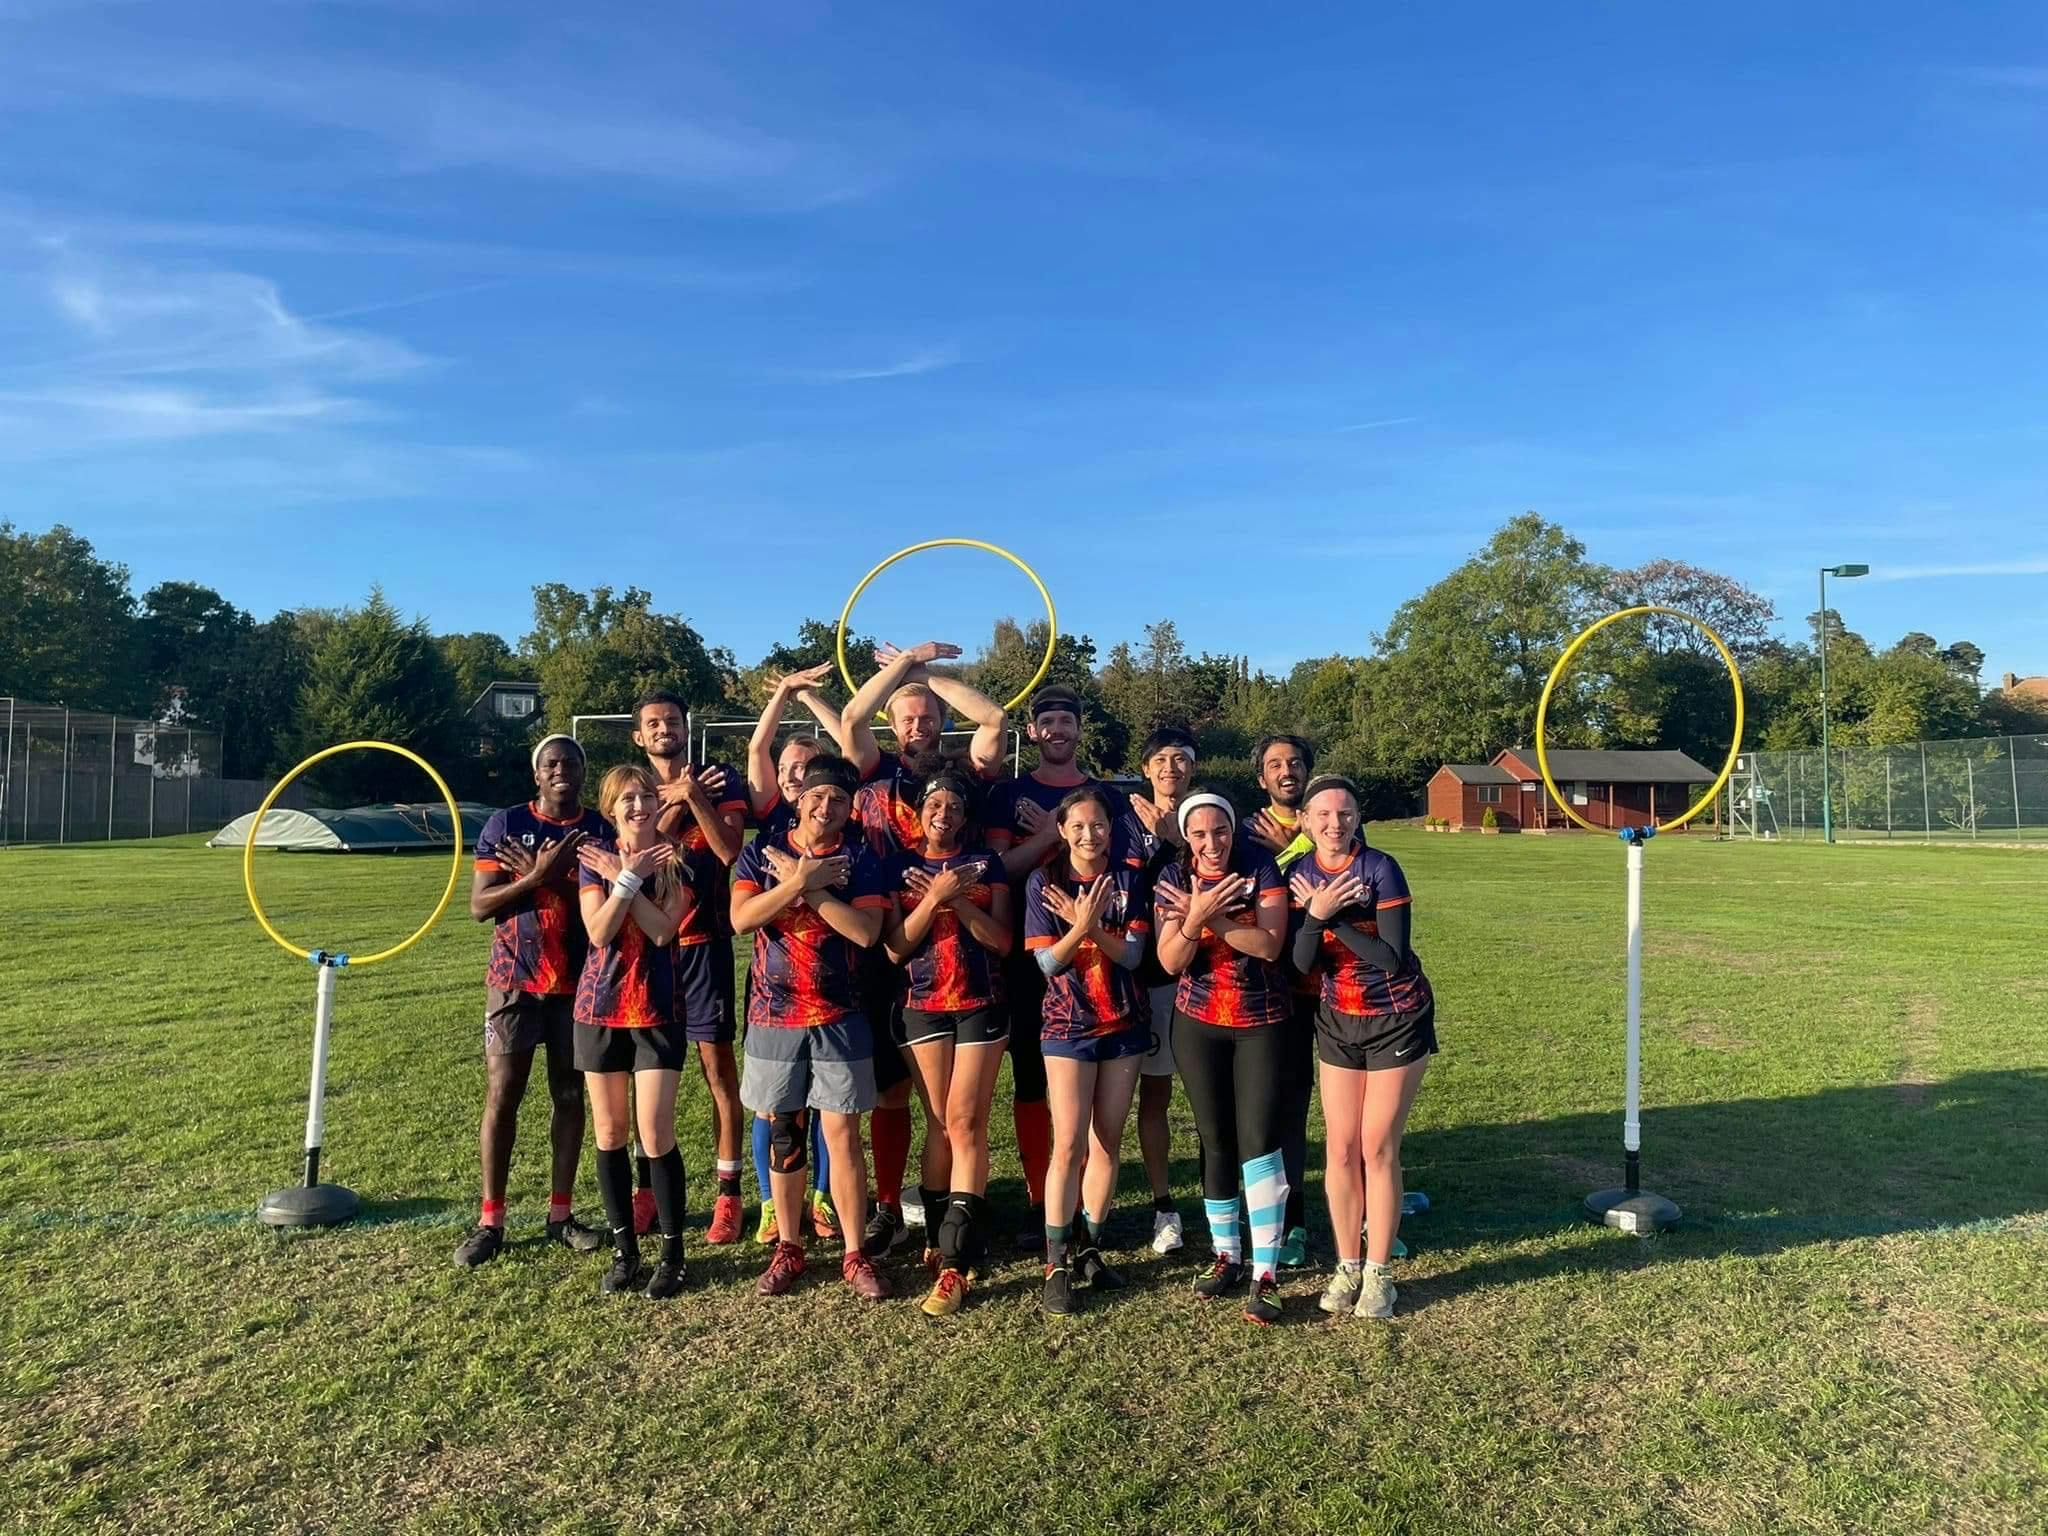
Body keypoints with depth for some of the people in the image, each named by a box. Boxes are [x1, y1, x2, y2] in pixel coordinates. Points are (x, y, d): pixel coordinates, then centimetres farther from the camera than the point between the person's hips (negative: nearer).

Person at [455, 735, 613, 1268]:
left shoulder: (601, 830, 0)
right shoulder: (505, 824, -2)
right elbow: (480, 905, -7)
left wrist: (554, 877, -16)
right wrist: (541, 874, -19)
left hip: (578, 984, 1)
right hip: (514, 982, -1)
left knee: (569, 1096, 9)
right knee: (501, 1098, 2)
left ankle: (560, 1214, 21)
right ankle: (490, 1221, 13)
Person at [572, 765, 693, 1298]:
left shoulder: (676, 864, -2)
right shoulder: (594, 860, 2)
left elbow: (662, 931, -16)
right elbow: (599, 932, -11)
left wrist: (625, 877, -15)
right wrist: (628, 876, -18)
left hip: (656, 1009, -2)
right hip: (600, 1006, 2)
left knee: (656, 1133, -5)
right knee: (610, 1133, 9)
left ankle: (673, 1253, 9)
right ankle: (624, 1247, 23)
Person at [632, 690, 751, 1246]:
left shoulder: (719, 780, 1)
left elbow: (729, 850, -12)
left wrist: (693, 796, -17)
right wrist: (676, 801, -14)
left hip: (703, 939, -3)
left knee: (717, 1062, -1)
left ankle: (728, 1194, 6)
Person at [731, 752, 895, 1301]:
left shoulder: (858, 858, -2)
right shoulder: (761, 853, 2)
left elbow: (866, 931, -15)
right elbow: (741, 918, -13)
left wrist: (808, 887, -15)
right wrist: (802, 880, -18)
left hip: (838, 1018, -1)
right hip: (773, 1015, 1)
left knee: (843, 1135, 1)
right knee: (783, 1136, 10)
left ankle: (855, 1256, 12)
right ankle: (787, 1249, 25)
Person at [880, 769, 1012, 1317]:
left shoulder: (985, 865, 5)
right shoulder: (902, 868, 6)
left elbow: (1002, 940, -4)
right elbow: (895, 947, -3)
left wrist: (958, 900, -16)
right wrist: (935, 897, -15)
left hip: (980, 1006, -1)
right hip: (923, 1008, 1)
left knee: (965, 1121, -7)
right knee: (940, 1122, 4)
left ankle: (955, 1261, -7)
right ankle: (940, 1235, 16)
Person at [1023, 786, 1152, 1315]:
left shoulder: (1128, 880, 0)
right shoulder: (1044, 883, -4)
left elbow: (1133, 954, -8)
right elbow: (1048, 961, -9)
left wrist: (1089, 924, -23)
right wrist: (1083, 925, -25)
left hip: (1125, 1024, 3)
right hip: (1069, 1026, -2)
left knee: (1108, 1141, 8)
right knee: (1069, 1144, -6)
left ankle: (1090, 1249, 21)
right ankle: (1056, 1266, 1)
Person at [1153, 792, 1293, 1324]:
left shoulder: (1261, 868, -10)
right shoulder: (1174, 878, -4)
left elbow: (1271, 945, -18)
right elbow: (1171, 962, -9)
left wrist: (1211, 917, -26)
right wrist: (1196, 918, -27)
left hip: (1261, 1023, -2)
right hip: (1199, 1023, 2)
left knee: (1258, 1141, -7)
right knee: (1216, 1141, 11)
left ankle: (1266, 1275, 2)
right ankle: (1226, 1255, 27)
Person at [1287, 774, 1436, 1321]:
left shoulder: (1380, 869, -17)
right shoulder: (1301, 874, -5)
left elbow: (1392, 957, -22)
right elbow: (1301, 963, -11)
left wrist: (1333, 915, -21)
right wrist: (1317, 912, -26)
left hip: (1397, 1020, -4)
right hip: (1337, 1022, 4)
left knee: (1378, 1148, 0)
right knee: (1340, 1148, 6)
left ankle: (1378, 1274, 15)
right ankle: (1347, 1266, 22)